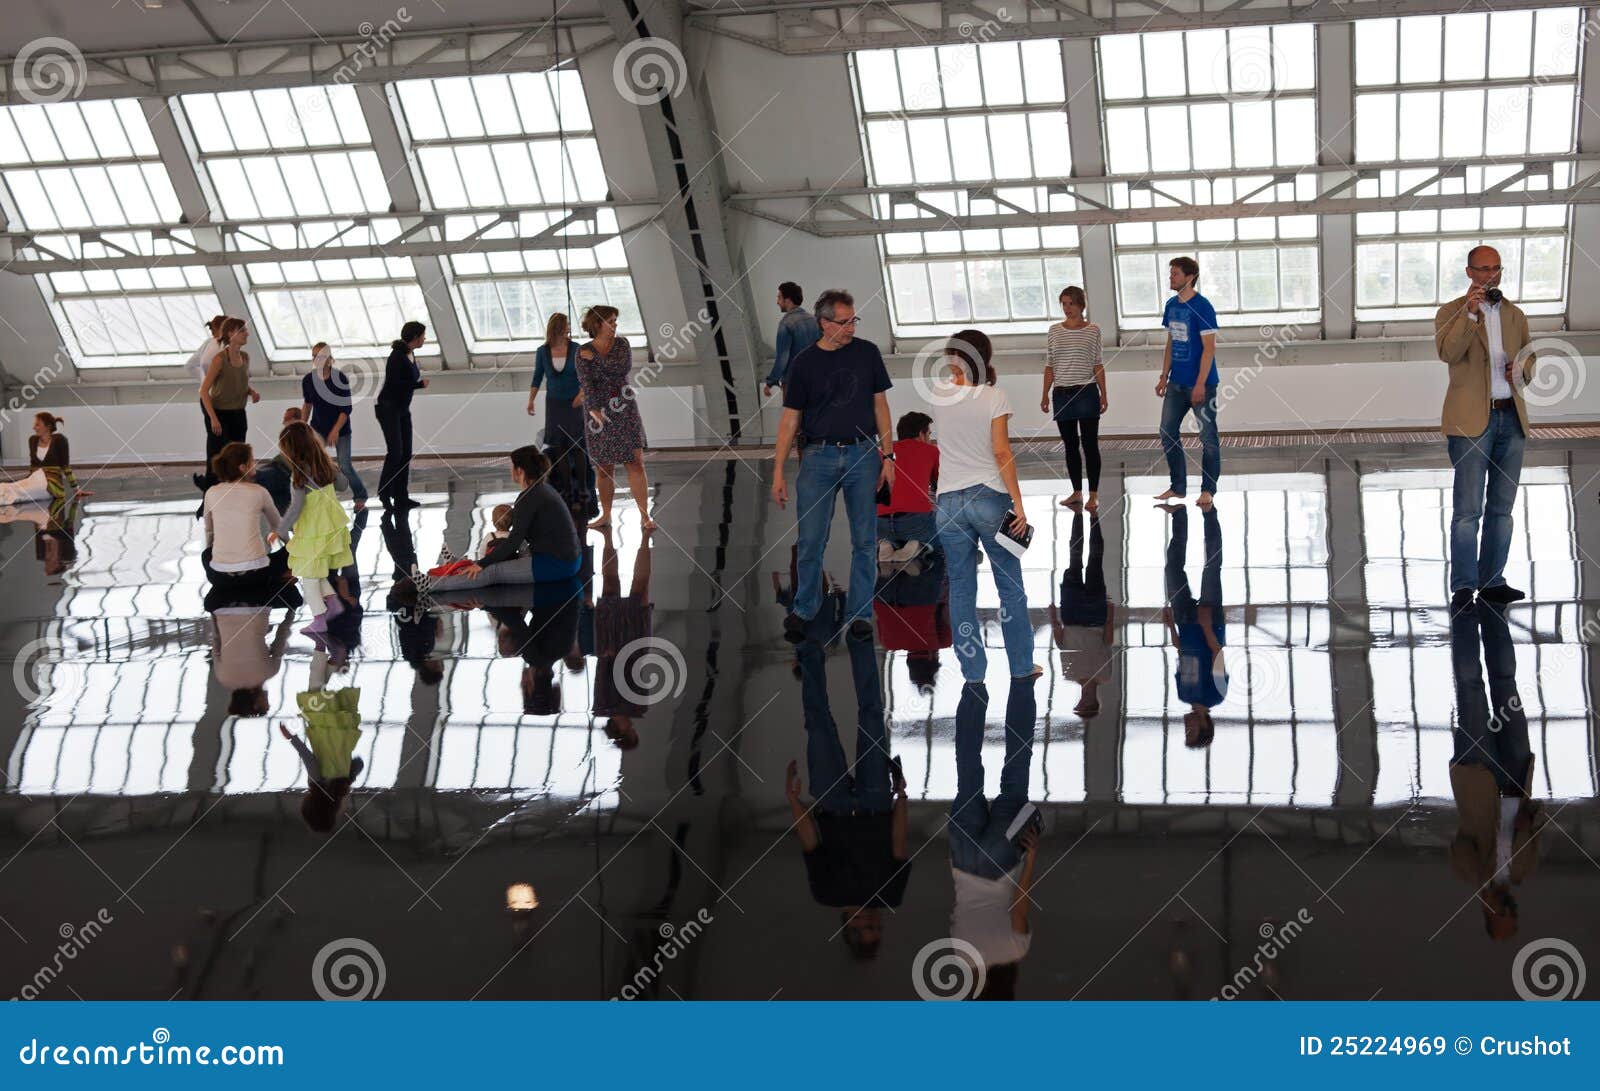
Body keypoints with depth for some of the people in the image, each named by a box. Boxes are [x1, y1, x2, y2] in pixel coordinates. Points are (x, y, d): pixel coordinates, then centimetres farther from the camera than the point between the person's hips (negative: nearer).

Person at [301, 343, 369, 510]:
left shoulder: (340, 378, -16)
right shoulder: (308, 380, -6)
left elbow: (347, 407, -14)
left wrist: (336, 430, -21)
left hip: (340, 429, -3)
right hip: (318, 427, 3)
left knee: (345, 466, -3)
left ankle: (360, 495, 22)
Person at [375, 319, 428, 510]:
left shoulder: (410, 355, 9)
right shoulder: (397, 356, -17)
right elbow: (394, 383, -22)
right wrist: (420, 384, -17)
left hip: (403, 409, 9)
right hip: (388, 408, -9)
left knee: (406, 454, 6)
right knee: (395, 452, -13)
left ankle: (401, 496, 9)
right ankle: (384, 492, 0)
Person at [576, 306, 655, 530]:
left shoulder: (621, 344, 2)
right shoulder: (583, 353, -3)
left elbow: (625, 367, -16)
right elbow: (586, 383, -14)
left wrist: (596, 359, -16)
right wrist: (594, 410, -26)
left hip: (625, 410, 0)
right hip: (598, 411, 0)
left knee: (635, 462, -7)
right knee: (603, 467, 6)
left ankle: (645, 516, -6)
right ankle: (605, 516, 20)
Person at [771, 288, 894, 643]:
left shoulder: (867, 353, 5)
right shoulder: (805, 363, 1)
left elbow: (880, 405, 8)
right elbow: (791, 418, 4)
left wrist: (888, 457, 2)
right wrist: (778, 471, -1)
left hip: (863, 455, 1)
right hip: (819, 457, -1)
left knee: (864, 541, 4)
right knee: (810, 541, 0)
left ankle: (860, 613, 14)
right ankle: (804, 609, 17)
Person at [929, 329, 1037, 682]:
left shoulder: (939, 393, 2)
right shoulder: (994, 397, -8)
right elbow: (1002, 453, -12)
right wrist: (1018, 503, -10)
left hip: (949, 503, 3)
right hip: (990, 498, -3)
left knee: (961, 589, 9)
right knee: (1010, 586, 10)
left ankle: (973, 673, 12)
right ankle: (1022, 668, 16)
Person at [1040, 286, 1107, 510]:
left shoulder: (1092, 330, 1)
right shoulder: (1055, 331, 7)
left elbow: (1098, 365, 2)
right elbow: (1050, 366, 9)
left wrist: (1103, 394, -2)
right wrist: (1045, 394, 5)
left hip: (1086, 392, -3)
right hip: (1062, 394, 3)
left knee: (1090, 444, -3)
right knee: (1070, 445, 9)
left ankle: (1093, 494, 1)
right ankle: (1076, 492, 18)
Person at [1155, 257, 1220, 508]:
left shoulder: (1202, 307, -13)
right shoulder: (1172, 305, 9)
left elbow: (1209, 348, -15)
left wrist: (1200, 384, -19)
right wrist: (1164, 377, 12)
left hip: (1201, 384, -8)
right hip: (1176, 384, 8)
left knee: (1208, 437, 1)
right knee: (1167, 433, 9)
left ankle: (1208, 490, 10)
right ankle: (1178, 487, 20)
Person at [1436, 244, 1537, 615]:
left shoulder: (1515, 315, 15)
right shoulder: (1451, 313, -1)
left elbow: (1528, 359, 22)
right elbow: (1448, 353, -18)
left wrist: (1522, 370, -1)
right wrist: (1470, 312, -27)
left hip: (1511, 418, 6)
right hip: (1472, 419, -5)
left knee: (1502, 508, 10)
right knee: (1468, 510, -7)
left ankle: (1492, 582, 17)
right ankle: (1463, 587, -4)